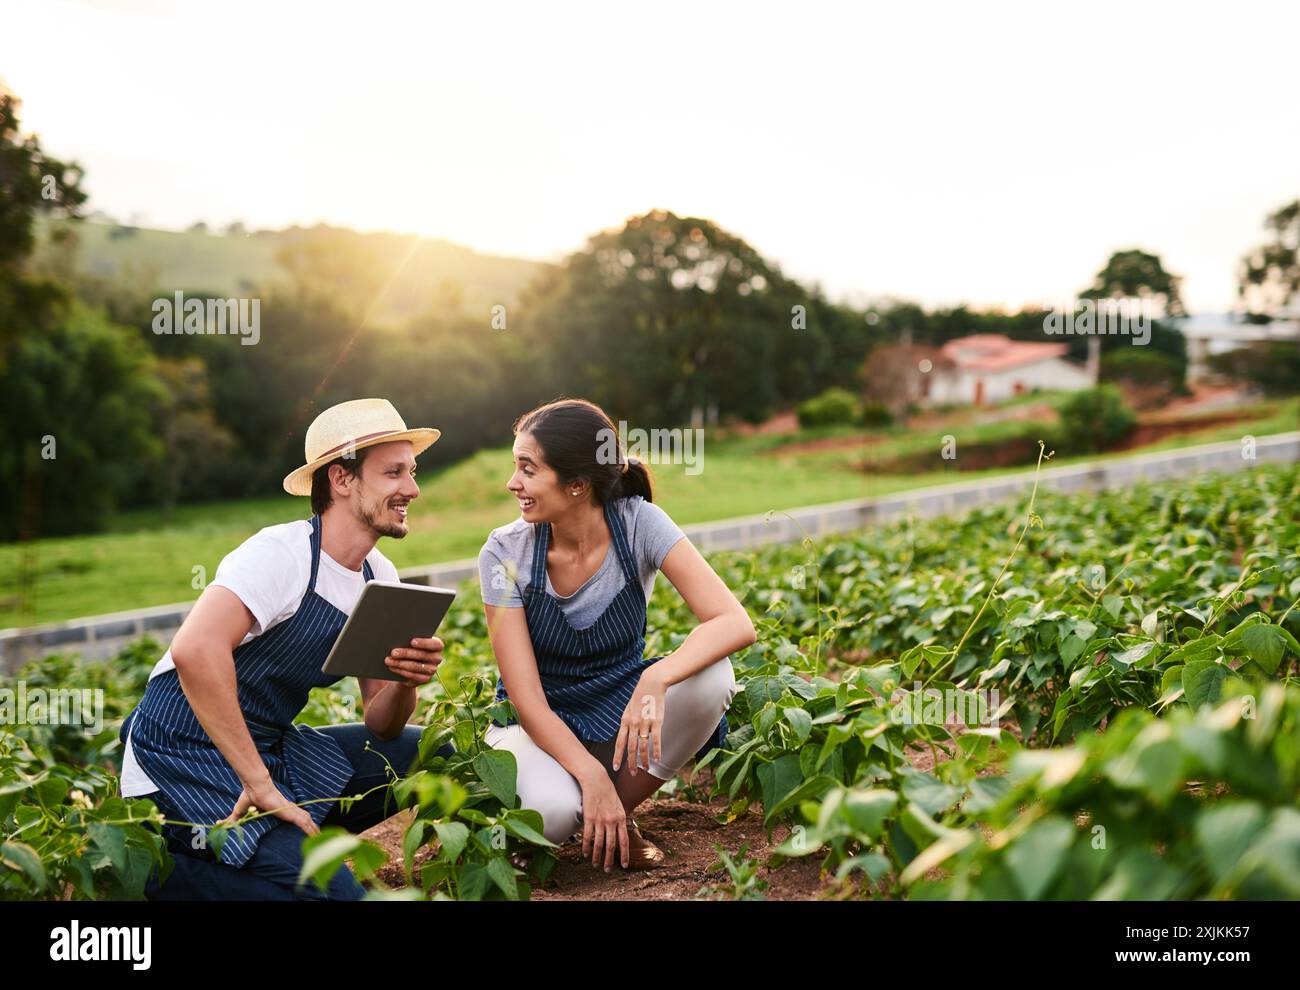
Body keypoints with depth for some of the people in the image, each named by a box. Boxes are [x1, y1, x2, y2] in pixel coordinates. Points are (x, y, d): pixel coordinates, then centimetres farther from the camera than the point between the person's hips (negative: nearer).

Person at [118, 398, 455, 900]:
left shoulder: (381, 578, 5)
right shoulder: (282, 553, -18)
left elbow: (380, 727, 7)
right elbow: (195, 649, -36)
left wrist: (406, 682, -16)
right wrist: (260, 784, -34)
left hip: (270, 747, 8)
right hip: (184, 759, -8)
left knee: (432, 756, 4)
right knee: (331, 893, -20)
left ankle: (288, 840, 5)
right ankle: (165, 864, -3)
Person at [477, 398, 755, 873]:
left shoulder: (638, 523, -17)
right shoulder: (505, 553, -17)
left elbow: (735, 623, -28)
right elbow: (526, 697, -20)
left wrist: (655, 680, -45)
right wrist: (592, 775, -34)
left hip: (621, 709, 2)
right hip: (541, 725, -2)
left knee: (712, 675, -28)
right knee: (553, 812, -36)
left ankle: (618, 817, -8)